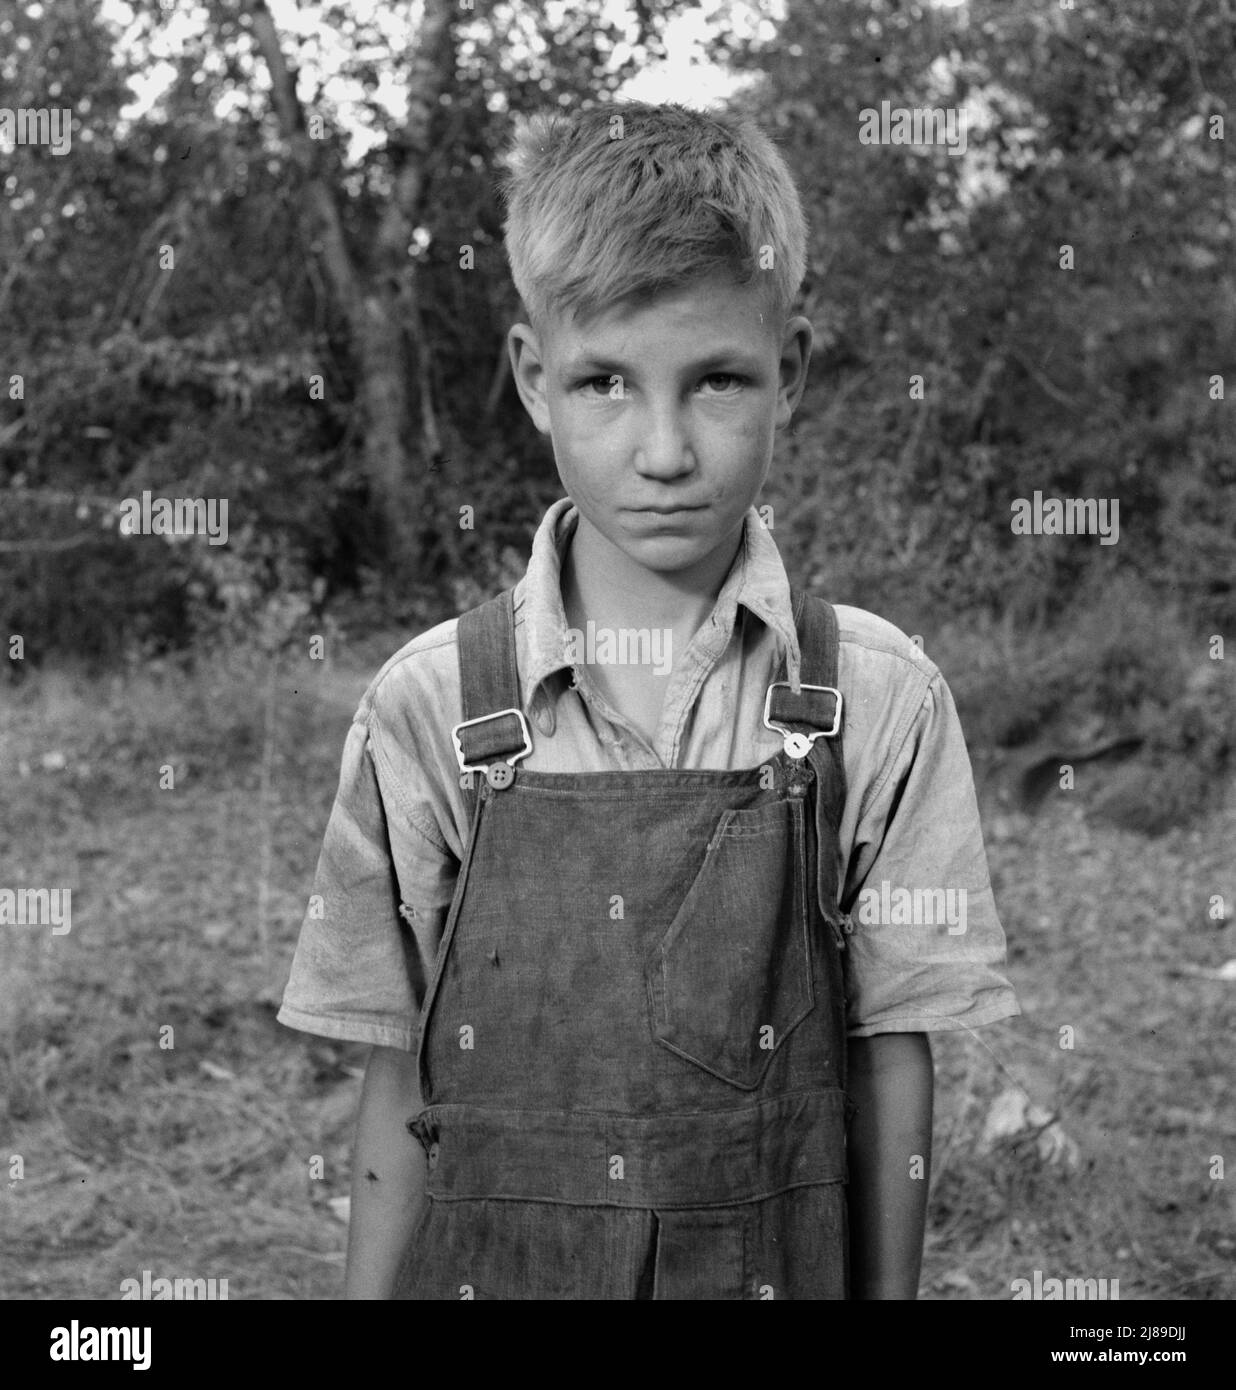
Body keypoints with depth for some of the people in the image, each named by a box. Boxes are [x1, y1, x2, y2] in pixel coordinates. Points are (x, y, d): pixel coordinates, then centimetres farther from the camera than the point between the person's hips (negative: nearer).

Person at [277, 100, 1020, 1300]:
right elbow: (399, 1082, -3)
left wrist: (887, 1289, -1)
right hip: (483, 1265, 0)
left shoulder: (877, 699, -8)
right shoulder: (426, 706, -8)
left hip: (776, 1265, 0)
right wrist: (372, 1289, -3)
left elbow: (890, 1057, -2)